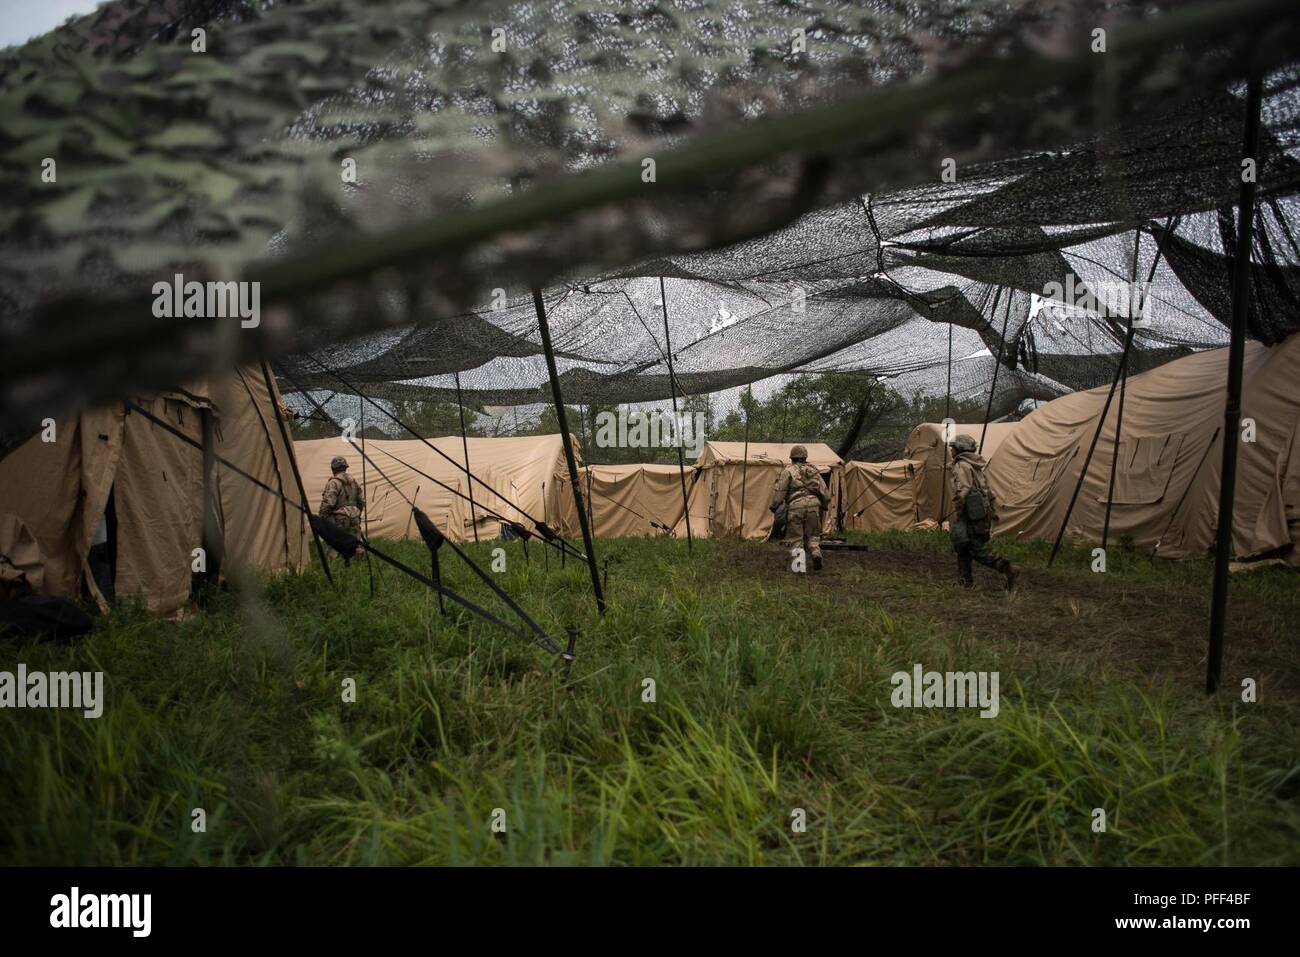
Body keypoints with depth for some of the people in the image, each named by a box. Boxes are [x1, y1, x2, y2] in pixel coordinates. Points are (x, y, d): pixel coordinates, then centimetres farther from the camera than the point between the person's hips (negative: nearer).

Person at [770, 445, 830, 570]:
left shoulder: (788, 471, 5)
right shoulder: (813, 470, 18)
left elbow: (779, 491, 0)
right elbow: (824, 491, 17)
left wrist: (774, 506, 10)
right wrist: (824, 505, 30)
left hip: (796, 507, -3)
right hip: (813, 505, 3)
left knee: (795, 537, 4)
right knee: (812, 535, 15)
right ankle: (816, 553, -10)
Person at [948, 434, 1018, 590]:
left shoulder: (961, 466, -12)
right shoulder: (975, 466, 19)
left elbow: (962, 492, -22)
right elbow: (988, 490, 23)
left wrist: (956, 514, -15)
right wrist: (993, 511, 26)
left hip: (971, 516, -10)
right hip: (983, 514, 10)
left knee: (978, 551, -7)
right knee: (963, 546, 16)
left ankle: (1007, 569, -14)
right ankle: (966, 580, 20)